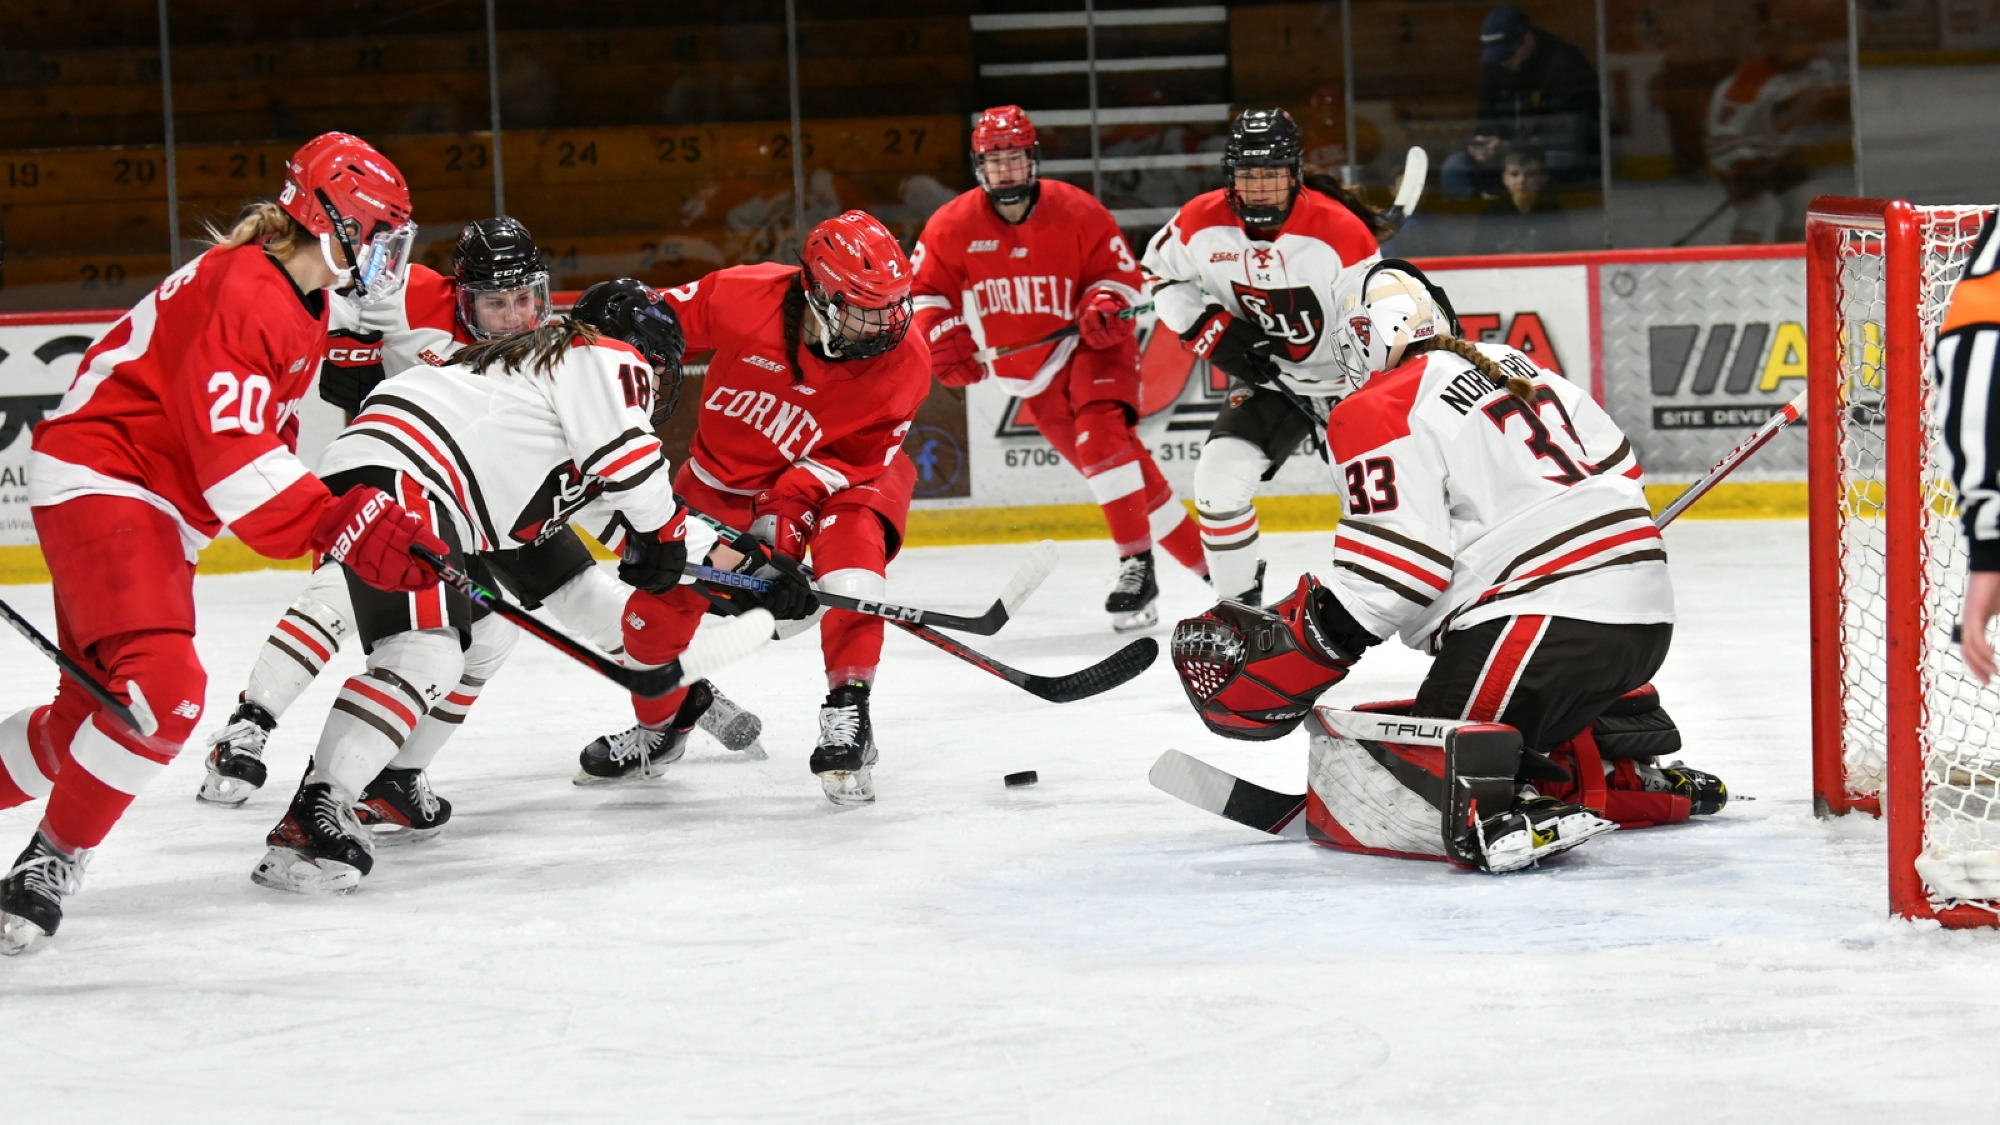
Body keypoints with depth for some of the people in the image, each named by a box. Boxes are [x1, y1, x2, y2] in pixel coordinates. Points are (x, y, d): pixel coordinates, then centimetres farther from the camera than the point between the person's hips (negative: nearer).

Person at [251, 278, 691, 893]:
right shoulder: (612, 358, 6)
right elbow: (629, 458, -9)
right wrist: (664, 532, 11)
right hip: (395, 478, -11)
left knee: (489, 630, 25)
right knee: (427, 653, -24)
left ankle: (391, 776, 27)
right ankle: (312, 816, -36)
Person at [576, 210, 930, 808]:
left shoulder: (902, 364, -27)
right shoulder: (748, 295, -29)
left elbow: (842, 464, -25)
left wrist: (782, 522, -35)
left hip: (843, 472, -2)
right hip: (725, 473, 2)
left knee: (854, 536, -34)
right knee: (658, 599, -1)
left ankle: (847, 715, -24)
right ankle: (660, 726, 30)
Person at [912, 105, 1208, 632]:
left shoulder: (1076, 212, -13)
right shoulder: (953, 227, -6)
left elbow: (1119, 271, -5)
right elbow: (927, 290, 4)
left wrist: (1104, 306, -25)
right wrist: (944, 339, -10)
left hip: (1090, 347, -3)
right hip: (1031, 374, 3)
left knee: (1102, 436, -30)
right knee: (1130, 473, 2)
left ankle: (1137, 564, -29)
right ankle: (1208, 562, 13)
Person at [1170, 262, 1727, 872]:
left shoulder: (1380, 414, -3)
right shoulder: (1516, 367, 21)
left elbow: (1391, 570, -13)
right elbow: (1619, 470, 26)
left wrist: (1305, 642, -7)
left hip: (1541, 623, -9)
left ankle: (1503, 818, -36)